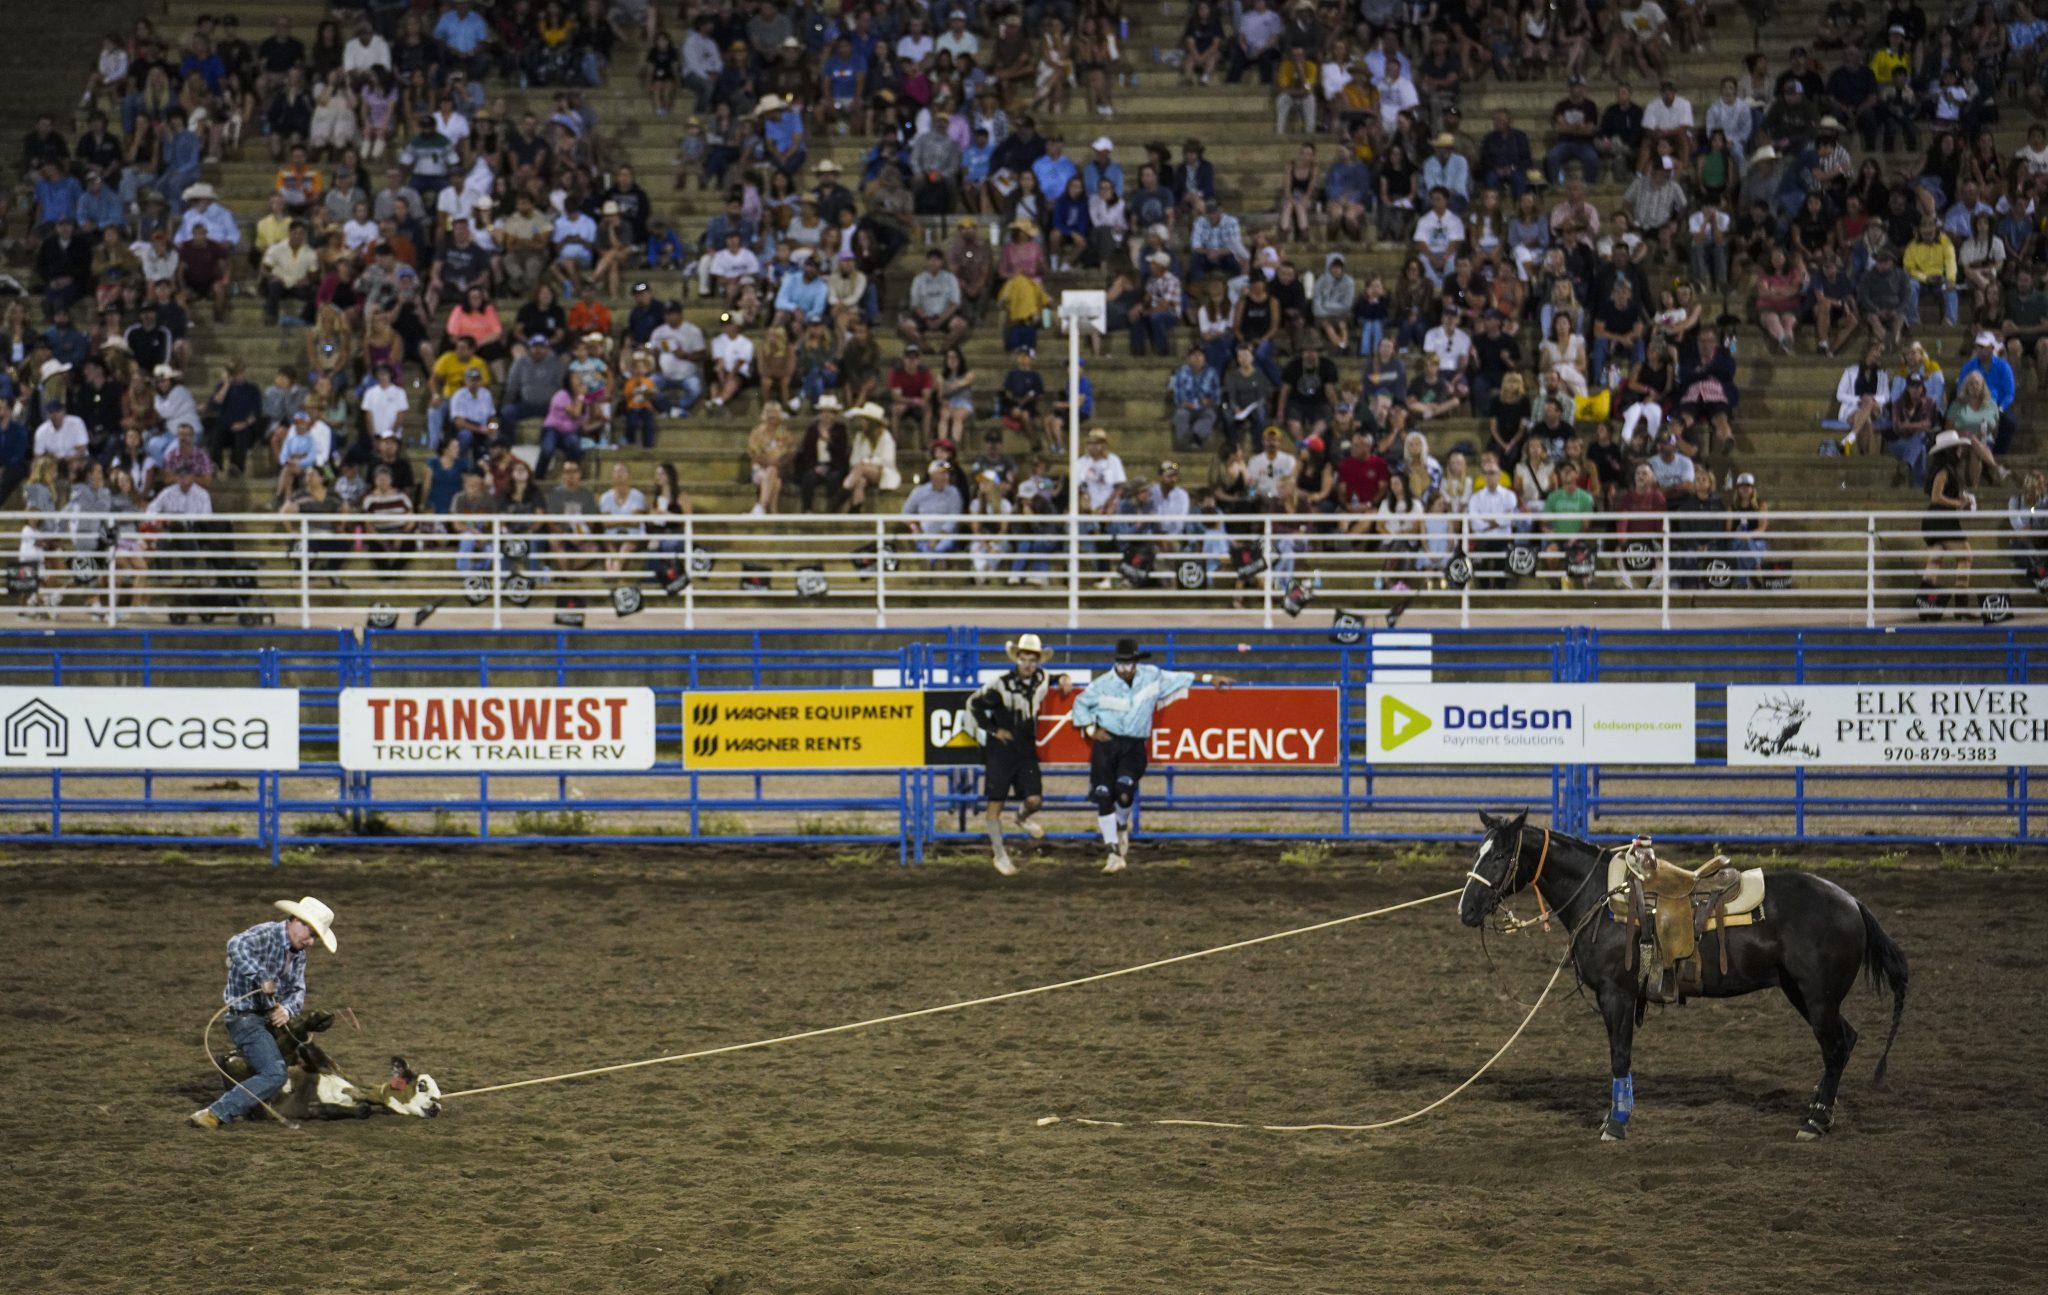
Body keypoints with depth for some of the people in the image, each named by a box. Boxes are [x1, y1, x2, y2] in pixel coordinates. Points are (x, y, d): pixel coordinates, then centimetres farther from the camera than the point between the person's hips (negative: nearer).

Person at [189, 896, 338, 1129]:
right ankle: (214, 1114, -26)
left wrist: (287, 1009, -19)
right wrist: (261, 979, -40)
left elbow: (298, 989, 4)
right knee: (274, 1075, -22)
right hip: (245, 1017, -9)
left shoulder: (299, 953, 12)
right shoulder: (266, 934, -15)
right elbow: (237, 946, -35)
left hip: (271, 1018, 9)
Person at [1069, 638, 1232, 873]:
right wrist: (1091, 729, -4)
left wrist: (1209, 679, 24)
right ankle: (1114, 851, 3)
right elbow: (1081, 704, 9)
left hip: (1134, 747, 0)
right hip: (1106, 742, 0)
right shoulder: (1102, 685, -5)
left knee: (1124, 793, -19)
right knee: (1103, 797, -7)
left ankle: (1121, 826, 17)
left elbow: (1176, 678, 18)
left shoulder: (1152, 676, 0)